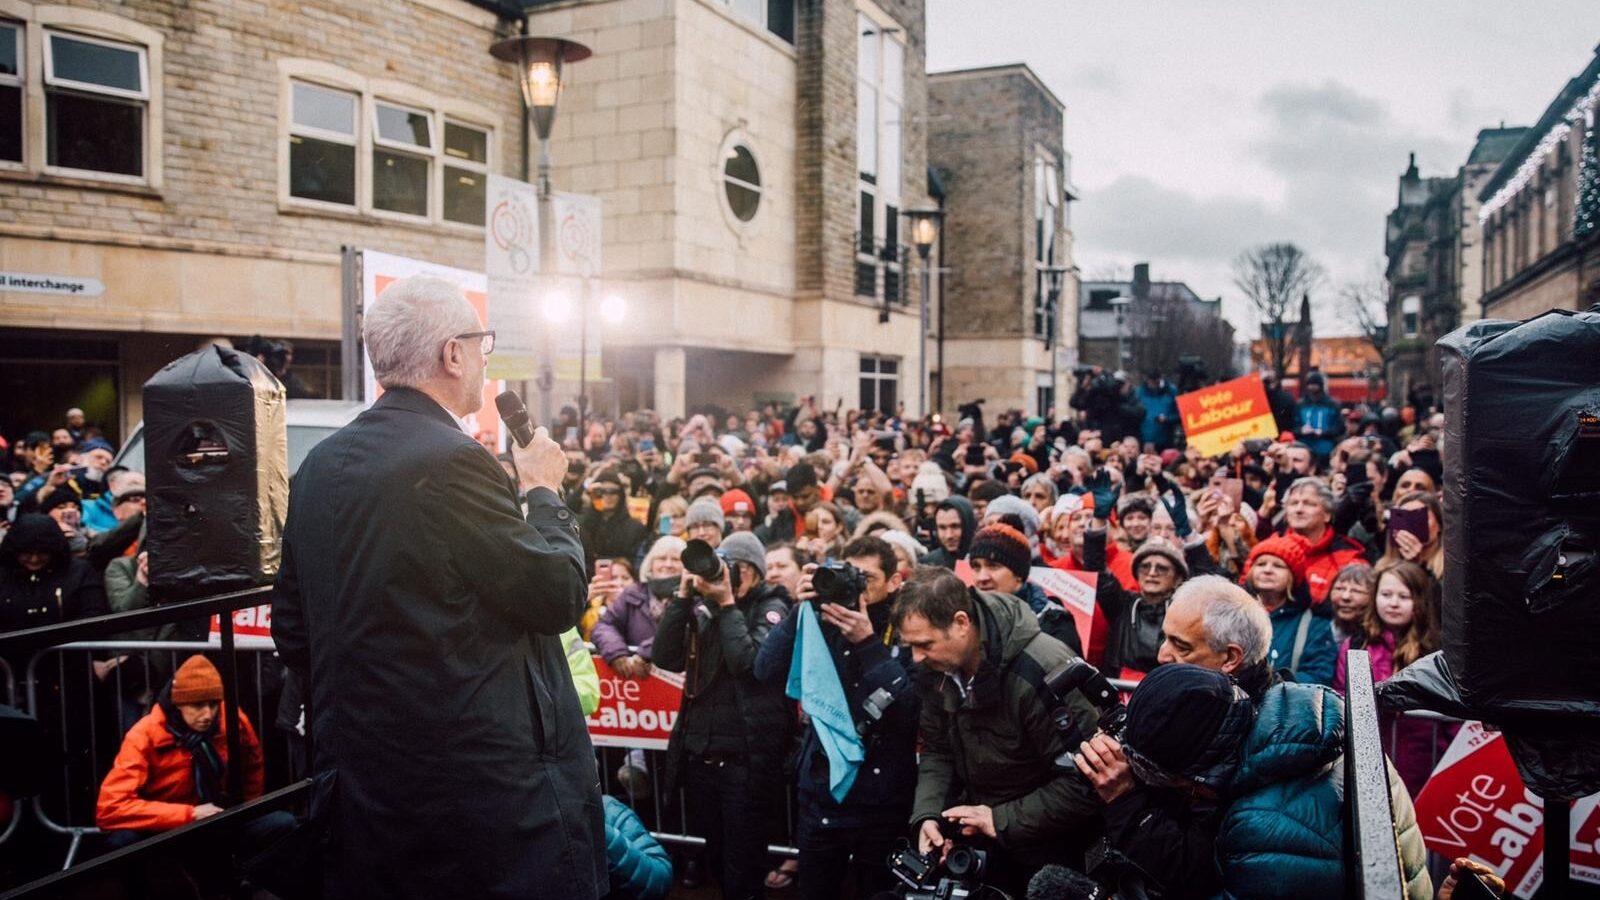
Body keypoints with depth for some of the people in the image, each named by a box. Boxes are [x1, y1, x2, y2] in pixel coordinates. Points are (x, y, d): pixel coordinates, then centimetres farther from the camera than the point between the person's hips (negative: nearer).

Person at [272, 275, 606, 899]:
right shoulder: (453, 461, -20)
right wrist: (543, 489, -1)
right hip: (490, 777, -8)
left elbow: (291, 625, 12)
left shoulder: (320, 464, 5)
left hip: (359, 777, 8)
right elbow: (560, 596, -15)